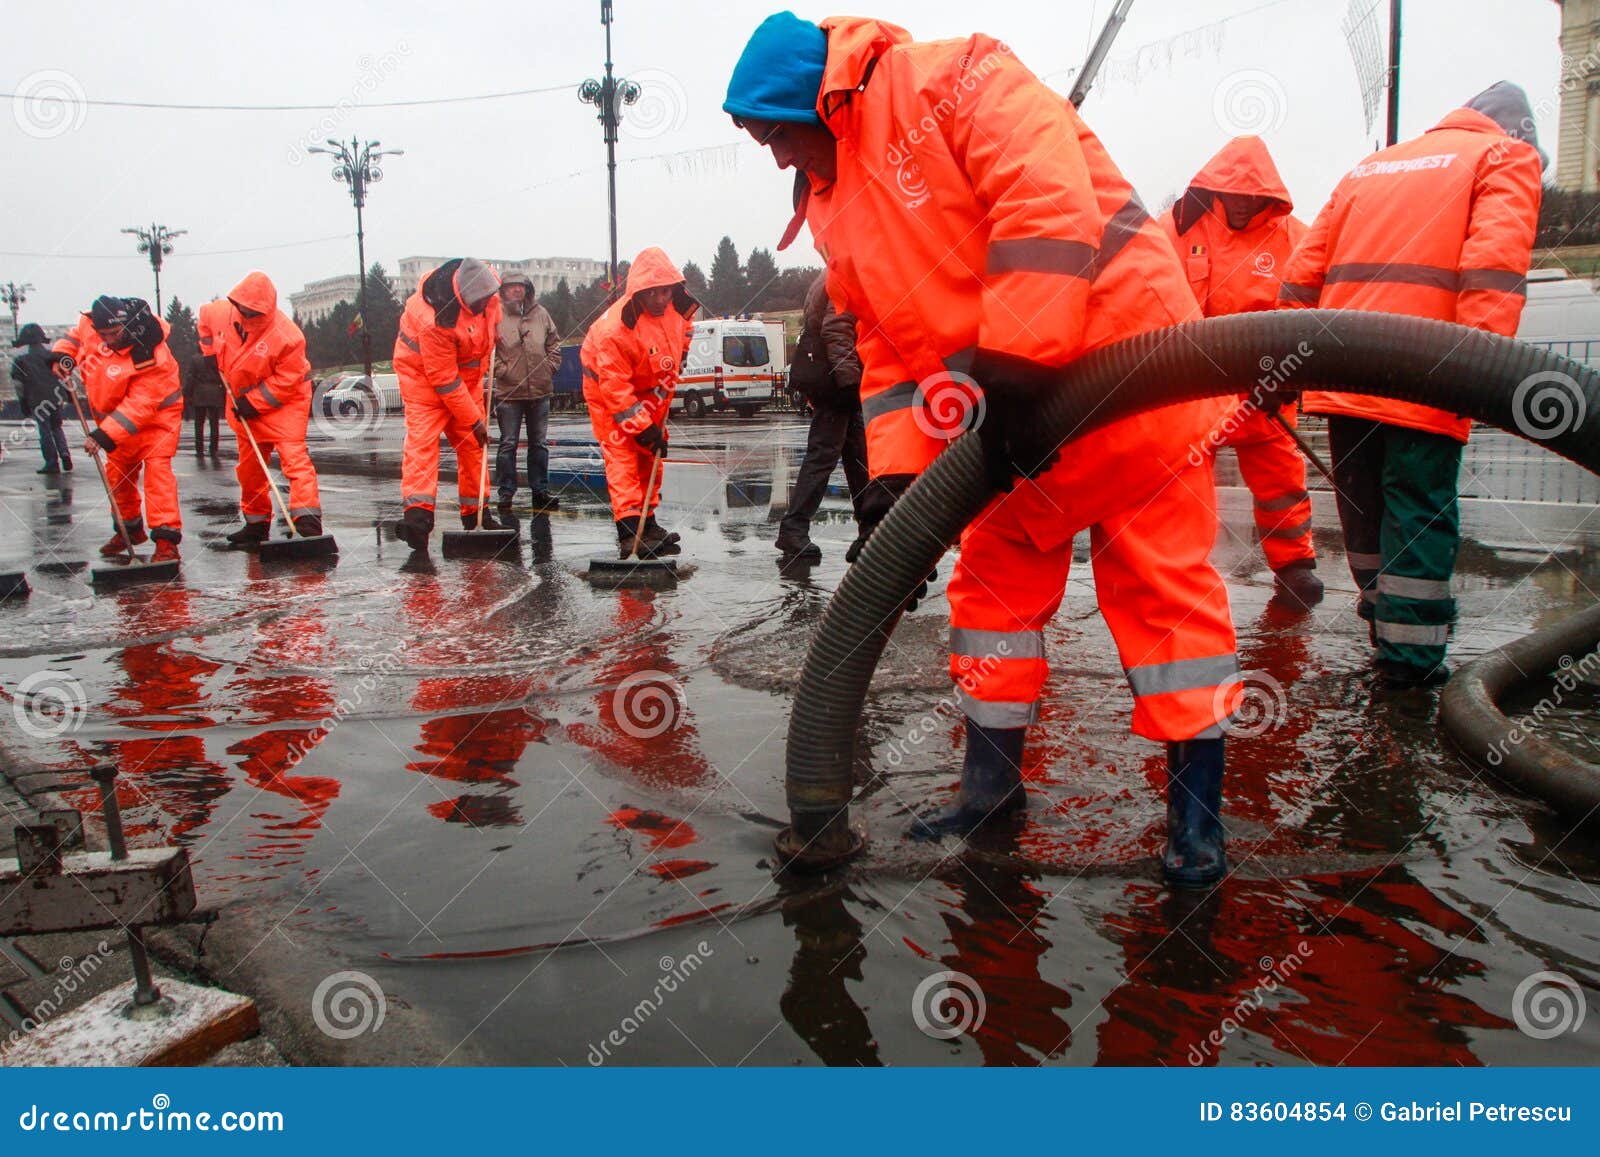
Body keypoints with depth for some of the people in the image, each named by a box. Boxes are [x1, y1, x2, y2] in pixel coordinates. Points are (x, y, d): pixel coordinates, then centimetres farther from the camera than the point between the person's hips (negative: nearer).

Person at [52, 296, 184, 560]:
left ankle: (166, 539, -24)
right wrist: (63, 356, -10)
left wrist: (105, 436, -36)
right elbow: (77, 336, 11)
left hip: (156, 412, -7)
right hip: (114, 412, 7)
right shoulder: (91, 323, -14)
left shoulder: (151, 357, -33)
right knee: (117, 472, 13)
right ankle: (131, 528, 31)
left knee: (157, 467, -21)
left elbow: (138, 406, -33)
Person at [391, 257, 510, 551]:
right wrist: (474, 421, -22)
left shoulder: (486, 284, -18)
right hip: (423, 370, -6)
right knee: (422, 436, -18)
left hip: (467, 367, 7)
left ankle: (476, 512, 11)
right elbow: (444, 379, -28)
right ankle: (417, 513, -27)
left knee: (472, 442, 5)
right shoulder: (435, 320, -36)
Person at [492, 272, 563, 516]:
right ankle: (506, 494, 8)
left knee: (539, 443, 11)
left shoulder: (540, 313, 7)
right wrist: (501, 370, -10)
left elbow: (554, 343, 15)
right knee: (508, 444, 1)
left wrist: (550, 367, 5)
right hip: (508, 392, -4)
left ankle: (541, 491, 20)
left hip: (540, 389, 4)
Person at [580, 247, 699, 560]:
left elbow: (684, 325, 12)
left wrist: (674, 368, 5)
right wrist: (642, 425, -29)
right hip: (608, 390, -7)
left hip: (650, 388, 7)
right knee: (621, 454, -15)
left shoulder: (678, 303, -16)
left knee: (651, 455, 10)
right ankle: (629, 533, -19)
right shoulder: (615, 328, -36)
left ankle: (648, 524, 21)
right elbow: (615, 386, -31)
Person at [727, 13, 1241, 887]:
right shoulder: (838, 210, 11)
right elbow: (888, 350, 10)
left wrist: (1014, 374, -30)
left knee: (1162, 586, -1)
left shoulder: (954, 82, -12)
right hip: (1015, 425, 8)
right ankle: (992, 779, 25)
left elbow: (1049, 203, -27)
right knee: (996, 582, 11)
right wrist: (894, 477, -2)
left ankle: (1195, 805, 10)